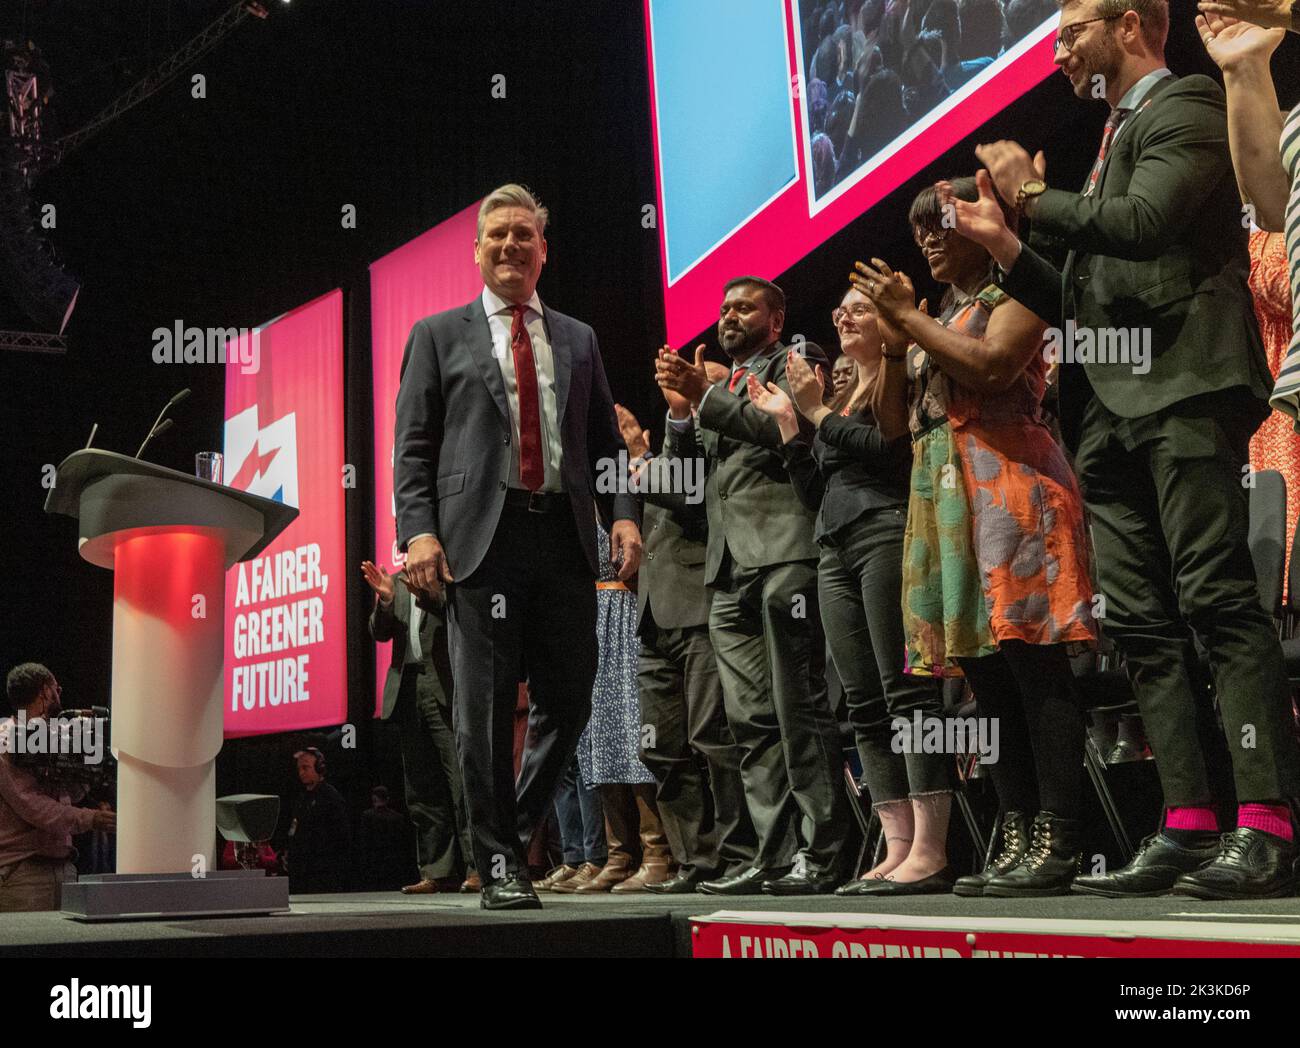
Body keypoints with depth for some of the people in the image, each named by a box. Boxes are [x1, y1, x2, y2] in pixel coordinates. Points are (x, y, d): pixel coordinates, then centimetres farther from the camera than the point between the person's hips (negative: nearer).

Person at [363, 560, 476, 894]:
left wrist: (424, 593, -21)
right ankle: (434, 872, 8)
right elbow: (380, 632, 13)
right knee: (421, 788, 5)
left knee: (462, 779, -10)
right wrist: (385, 600, -5)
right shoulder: (397, 580, 20)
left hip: (446, 687, -6)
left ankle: (476, 867, -9)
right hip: (407, 688, 6)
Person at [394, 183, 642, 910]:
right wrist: (419, 531, -9)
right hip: (482, 538, -3)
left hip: (565, 536, 3)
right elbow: (413, 447, 5)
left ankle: (519, 828, 25)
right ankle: (501, 864, 9)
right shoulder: (439, 335, 11)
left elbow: (606, 442, 16)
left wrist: (625, 514, 0)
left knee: (570, 698, 4)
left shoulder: (578, 340, 19)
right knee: (487, 709, -1)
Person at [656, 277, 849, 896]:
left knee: (800, 710, -9)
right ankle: (775, 855, 6)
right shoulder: (718, 383, 27)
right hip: (728, 565, 8)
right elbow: (683, 463, 20)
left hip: (783, 549, -7)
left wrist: (707, 398, -10)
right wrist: (682, 405, 4)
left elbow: (793, 431, -11)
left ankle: (819, 856, -7)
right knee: (751, 719, 4)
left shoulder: (798, 361, 7)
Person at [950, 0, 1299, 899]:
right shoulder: (1117, 136, 28)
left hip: (1182, 386, -9)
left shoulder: (1186, 105, 2)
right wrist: (1007, 244, 13)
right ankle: (1188, 826, 4)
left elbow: (1143, 223, -17)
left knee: (1218, 603, -14)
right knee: (1143, 625, 3)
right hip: (1112, 405, 9)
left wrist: (1037, 195, -2)